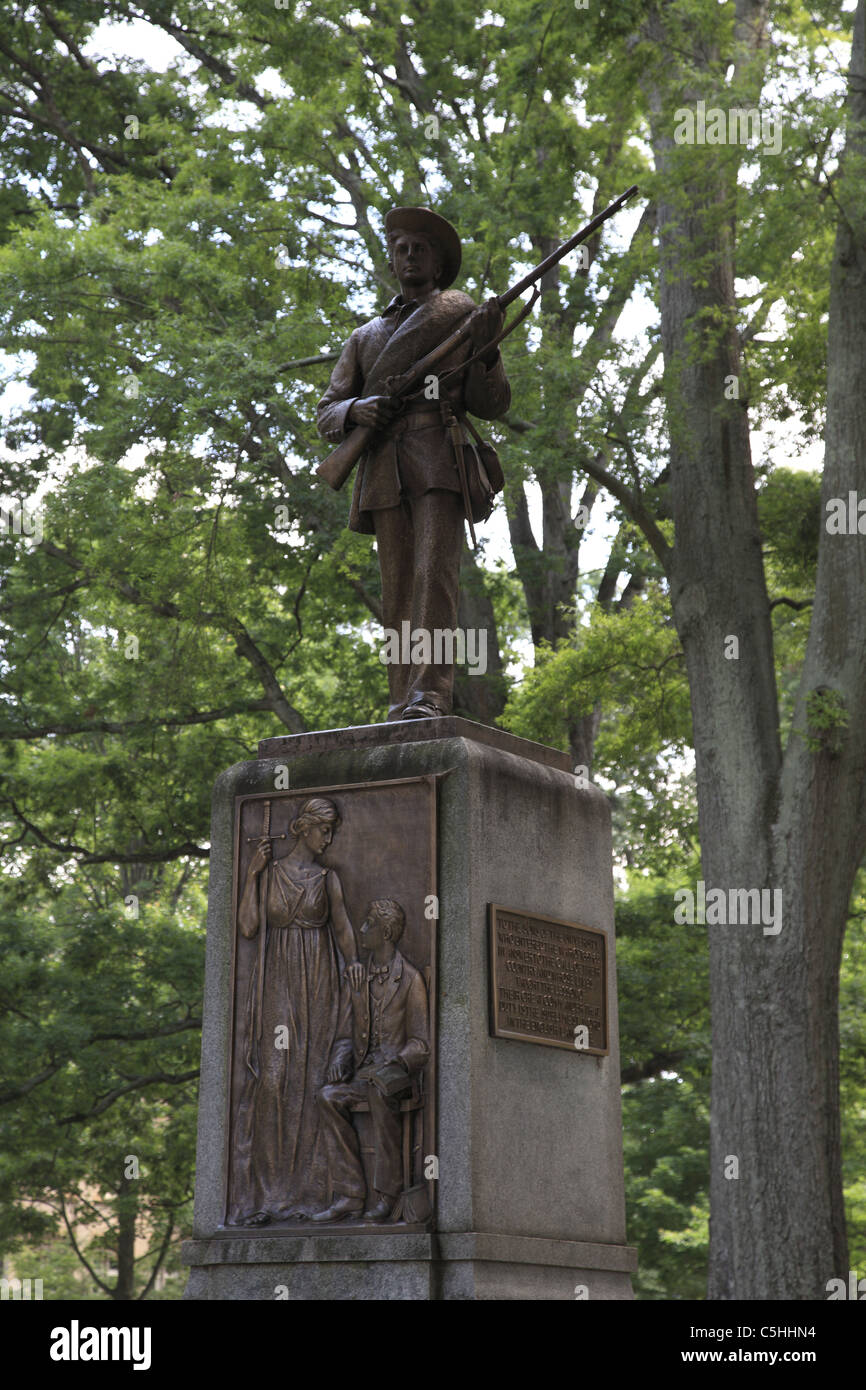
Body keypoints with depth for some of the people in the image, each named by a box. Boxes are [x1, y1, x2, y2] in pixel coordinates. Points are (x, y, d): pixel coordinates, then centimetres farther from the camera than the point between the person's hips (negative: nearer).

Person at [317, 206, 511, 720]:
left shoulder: (467, 319, 19)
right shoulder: (366, 336, 27)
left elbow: (492, 404, 9)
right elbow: (327, 415, 20)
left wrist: (486, 349, -10)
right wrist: (355, 411, -4)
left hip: (441, 465, -3)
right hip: (385, 474, 3)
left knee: (435, 575, -21)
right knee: (399, 591, -5)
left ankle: (429, 697, -33)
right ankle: (403, 710, -10)